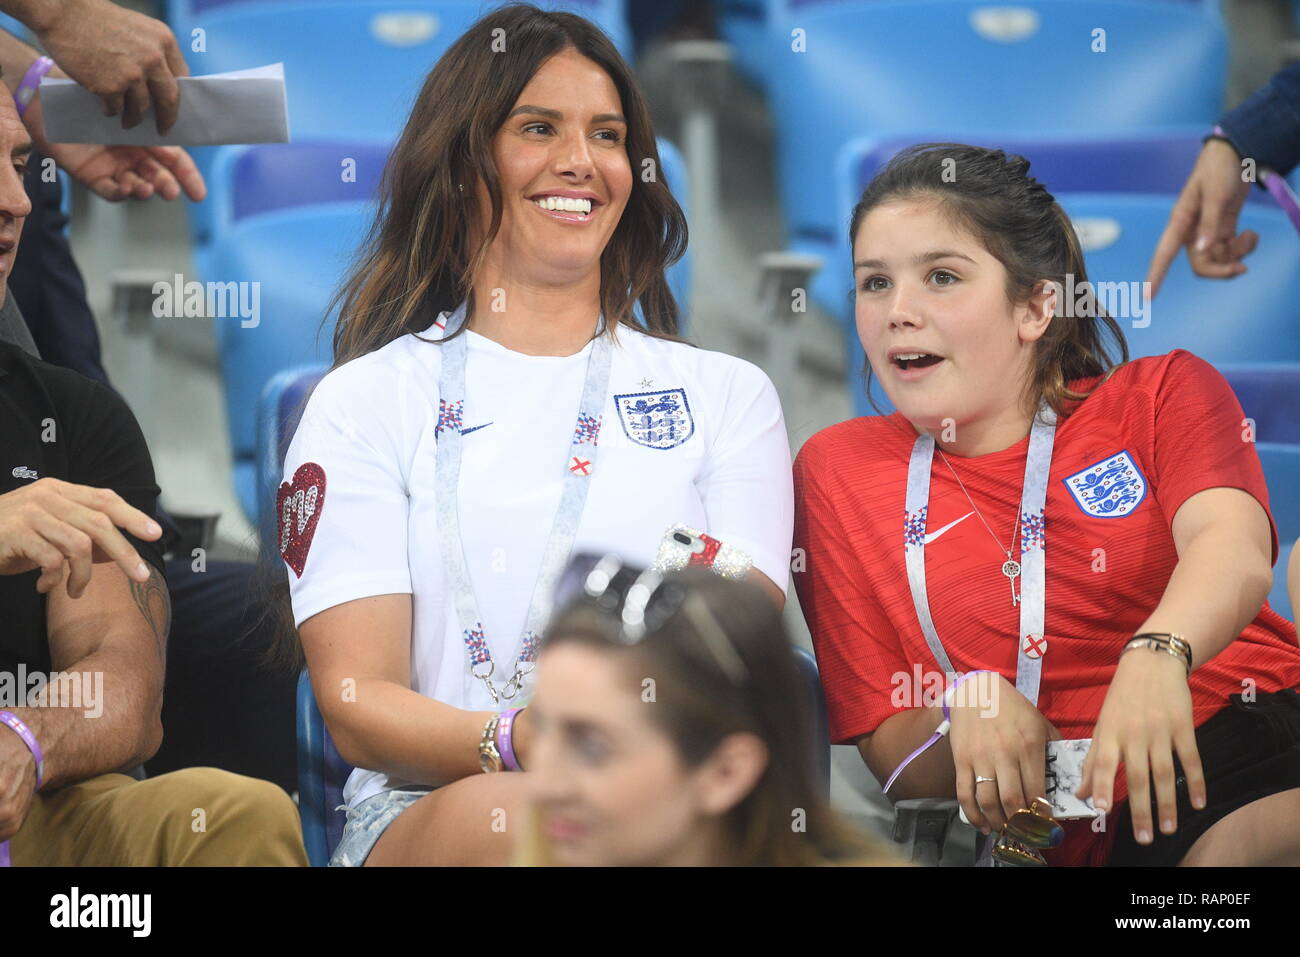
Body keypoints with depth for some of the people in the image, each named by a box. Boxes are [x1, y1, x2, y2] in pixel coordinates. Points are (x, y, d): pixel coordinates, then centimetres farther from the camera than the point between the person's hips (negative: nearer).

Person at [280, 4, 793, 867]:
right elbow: (357, 702, 2)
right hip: (422, 816, 0)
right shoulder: (365, 402, 13)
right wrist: (516, 744, -20)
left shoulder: (727, 395, 18)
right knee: (501, 815, -37)